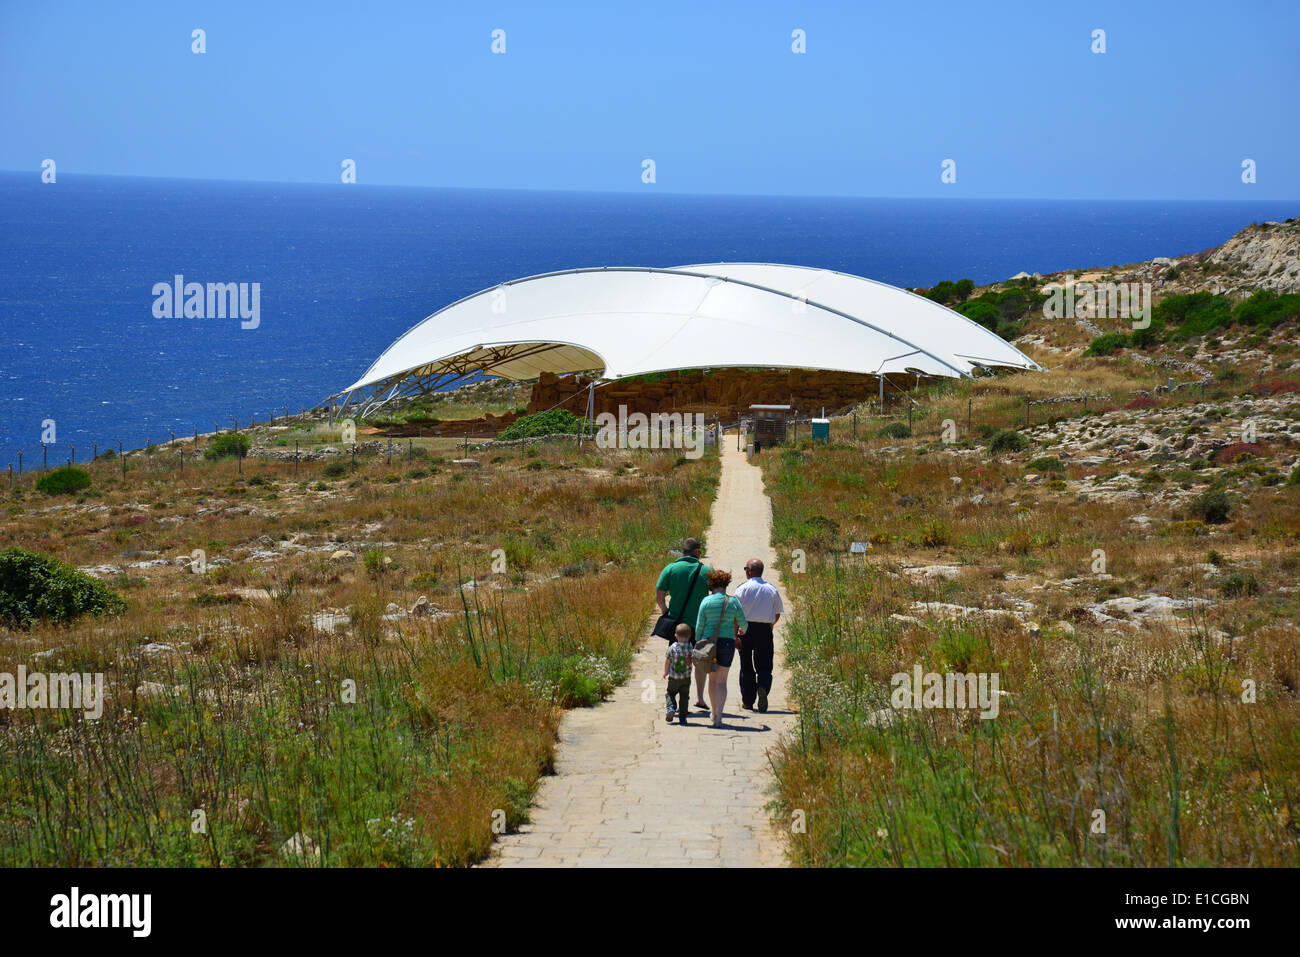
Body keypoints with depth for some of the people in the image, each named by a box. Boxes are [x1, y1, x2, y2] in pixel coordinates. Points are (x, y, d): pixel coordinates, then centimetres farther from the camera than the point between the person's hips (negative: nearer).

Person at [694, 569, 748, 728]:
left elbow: (699, 625, -3)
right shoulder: (733, 602, -3)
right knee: (722, 681, 2)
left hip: (709, 642, 1)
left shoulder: (706, 601, -4)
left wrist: (698, 643, 8)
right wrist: (741, 630, 28)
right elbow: (743, 623, 5)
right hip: (727, 643, 0)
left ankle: (715, 713, 27)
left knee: (713, 679, 16)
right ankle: (718, 717, -9)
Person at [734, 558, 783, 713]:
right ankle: (763, 687, -25)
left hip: (746, 630, -1)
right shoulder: (772, 590, 5)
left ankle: (747, 700, 13)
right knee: (764, 666, 4)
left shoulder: (743, 589, -5)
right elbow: (777, 614, 10)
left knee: (746, 666, 9)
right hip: (765, 630, 1)